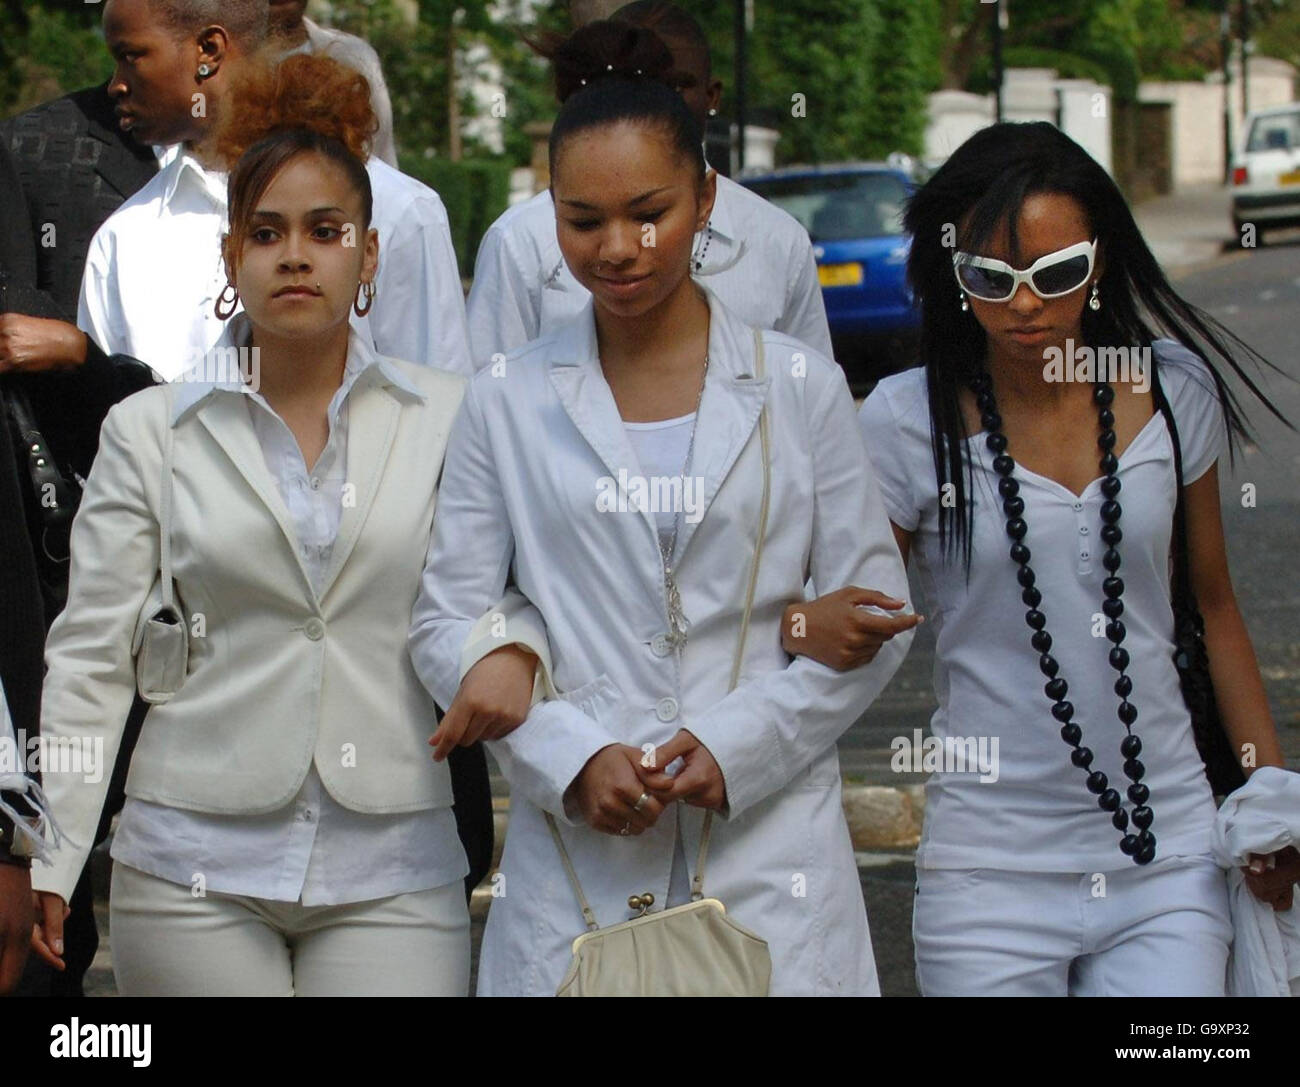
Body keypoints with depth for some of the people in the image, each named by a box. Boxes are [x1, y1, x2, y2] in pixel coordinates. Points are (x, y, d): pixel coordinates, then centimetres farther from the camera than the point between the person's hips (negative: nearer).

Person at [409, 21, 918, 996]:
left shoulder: (801, 388, 6)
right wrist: (573, 759, -8)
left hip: (769, 852, 0)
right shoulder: (508, 403, 8)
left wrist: (737, 746, -8)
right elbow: (447, 622, 6)